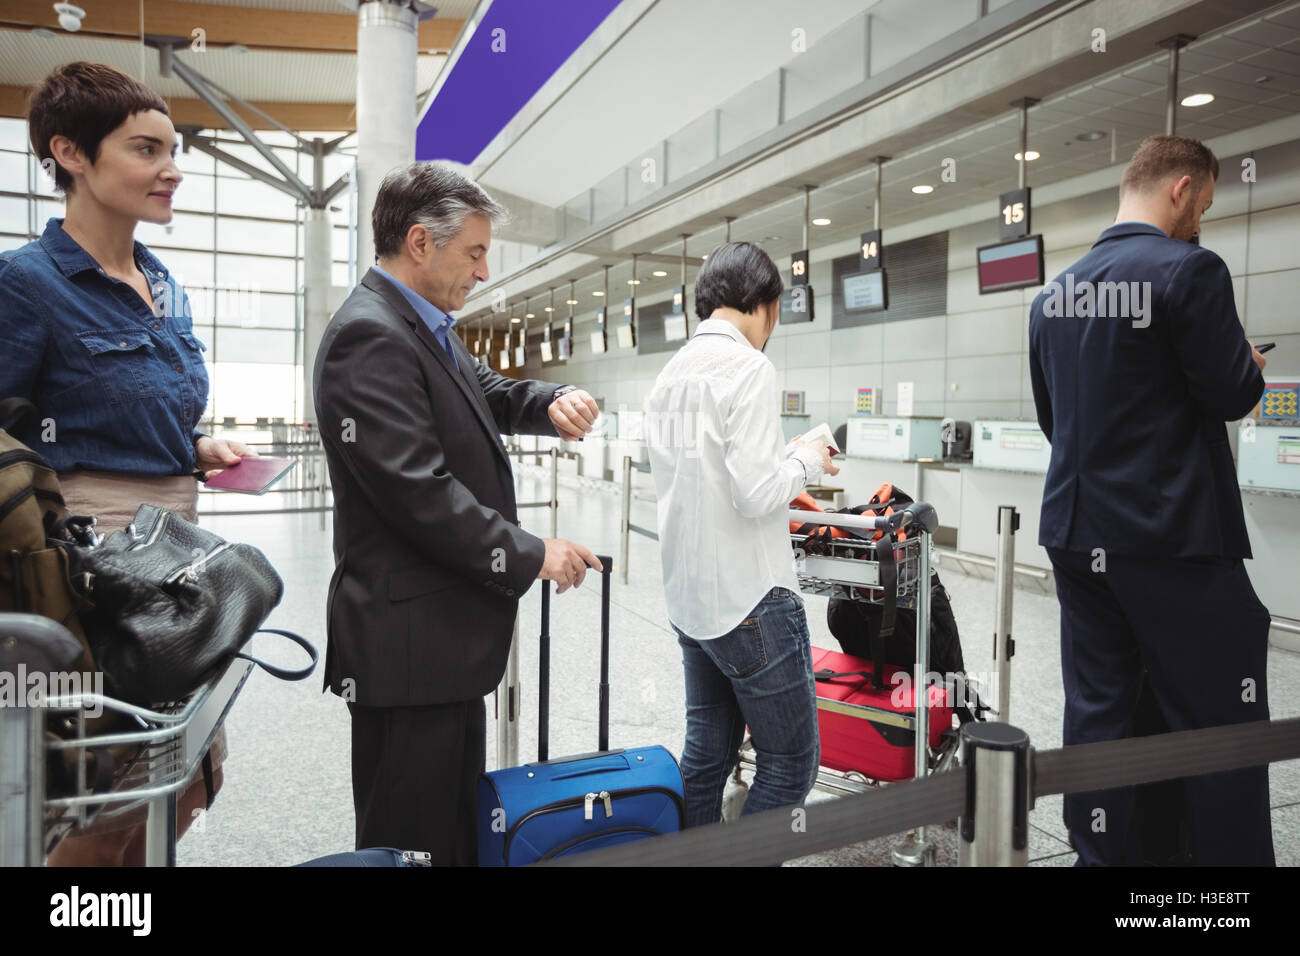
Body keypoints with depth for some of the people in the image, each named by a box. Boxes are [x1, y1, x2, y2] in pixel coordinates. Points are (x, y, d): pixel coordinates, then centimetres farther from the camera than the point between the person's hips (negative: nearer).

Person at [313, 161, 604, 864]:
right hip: (408, 646, -10)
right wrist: (529, 556, -15)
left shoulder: (428, 327, 12)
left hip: (448, 635, 10)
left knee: (459, 830, 22)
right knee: (413, 840, 3)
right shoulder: (369, 336, -18)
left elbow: (490, 395, 22)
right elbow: (419, 492, -24)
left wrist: (553, 404, -1)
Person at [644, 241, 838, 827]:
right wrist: (806, 462, -3)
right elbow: (756, 494, -22)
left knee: (705, 754, 16)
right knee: (791, 760, 5)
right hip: (751, 601, -8)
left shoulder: (668, 377, 10)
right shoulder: (749, 367, -14)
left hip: (688, 598, 8)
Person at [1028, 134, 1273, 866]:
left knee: (1096, 712, 12)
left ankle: (1102, 855, 20)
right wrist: (1251, 365, 11)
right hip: (1176, 535, -7)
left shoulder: (1055, 291, 12)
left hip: (1078, 531, 7)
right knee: (1224, 725, 3)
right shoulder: (1188, 269, -9)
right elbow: (1233, 396, -9)